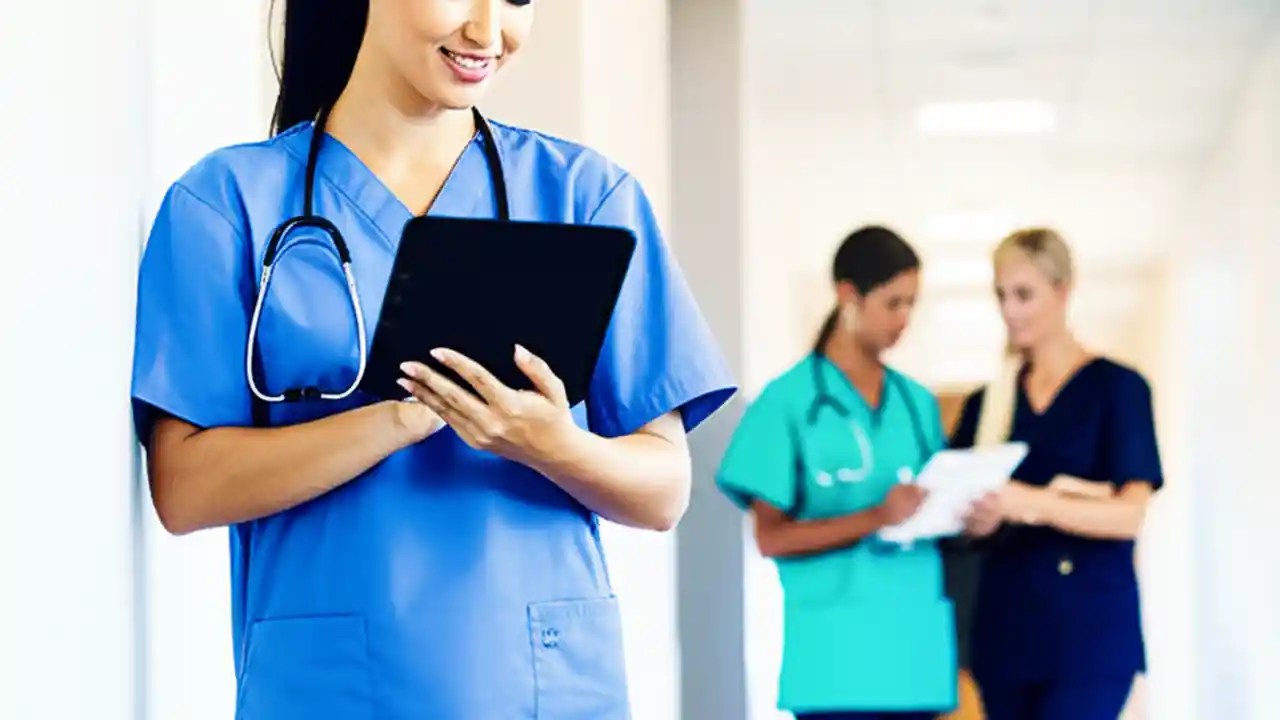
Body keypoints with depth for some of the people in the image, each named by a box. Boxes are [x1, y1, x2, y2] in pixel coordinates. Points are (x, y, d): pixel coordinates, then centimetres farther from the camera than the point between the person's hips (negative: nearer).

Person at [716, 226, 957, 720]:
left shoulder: (918, 402, 12)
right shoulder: (789, 401, -4)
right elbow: (771, 536, -8)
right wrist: (874, 519, -20)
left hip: (914, 642, 5)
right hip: (837, 650, -5)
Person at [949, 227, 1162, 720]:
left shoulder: (1116, 387, -1)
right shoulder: (988, 403, 13)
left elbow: (1129, 514, -11)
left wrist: (1033, 504, -27)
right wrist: (974, 521, -14)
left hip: (1088, 628, -5)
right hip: (1007, 628, 5)